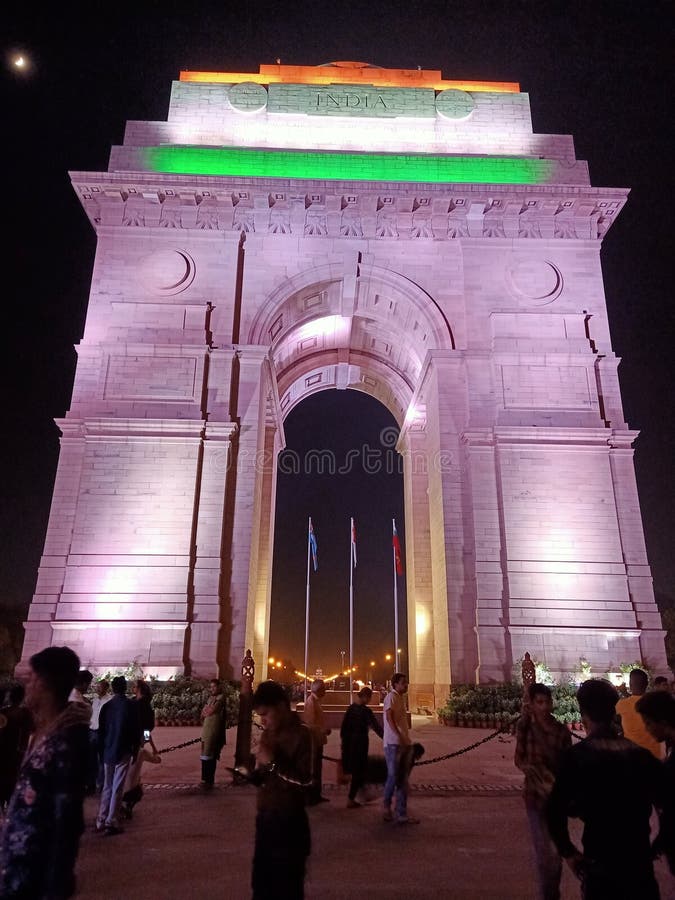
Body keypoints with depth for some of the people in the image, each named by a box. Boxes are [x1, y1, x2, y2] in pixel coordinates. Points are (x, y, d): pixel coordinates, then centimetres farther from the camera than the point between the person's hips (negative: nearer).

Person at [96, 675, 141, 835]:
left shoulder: (106, 706, 1)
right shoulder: (131, 706, -10)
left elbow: (101, 731, 6)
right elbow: (136, 730, -7)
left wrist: (101, 752, 15)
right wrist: (135, 751, 4)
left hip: (107, 752, 4)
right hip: (123, 752, -4)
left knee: (107, 787, 16)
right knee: (117, 788, 1)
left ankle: (101, 821, 17)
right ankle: (111, 822, 0)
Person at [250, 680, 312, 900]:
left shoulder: (300, 734, -15)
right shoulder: (268, 734, 8)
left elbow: (305, 781, -21)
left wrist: (272, 763, -20)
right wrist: (255, 773, -4)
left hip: (289, 822, -7)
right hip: (265, 818, 7)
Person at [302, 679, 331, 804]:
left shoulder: (317, 700, 11)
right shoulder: (311, 701, -18)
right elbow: (310, 723, -23)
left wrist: (325, 729, 2)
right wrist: (323, 730, -17)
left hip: (318, 740, 10)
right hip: (313, 740, -10)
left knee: (317, 768, 17)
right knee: (313, 769, 0)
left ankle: (316, 795, 27)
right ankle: (310, 797, 9)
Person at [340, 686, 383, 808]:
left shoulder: (351, 708, 3)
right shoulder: (366, 711, -17)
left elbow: (344, 725, 9)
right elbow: (376, 727, -18)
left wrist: (342, 739, 18)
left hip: (349, 740, 7)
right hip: (360, 741, -7)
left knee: (355, 770, 20)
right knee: (358, 771, 5)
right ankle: (350, 800, 9)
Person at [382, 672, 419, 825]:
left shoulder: (401, 698, 17)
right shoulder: (391, 697, -9)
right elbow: (389, 719, -18)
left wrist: (407, 740, 14)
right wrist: (401, 737, -25)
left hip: (403, 743, 8)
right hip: (393, 743, -8)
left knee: (402, 780, 7)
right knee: (393, 776, -4)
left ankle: (402, 815, 11)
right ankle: (387, 807, 16)